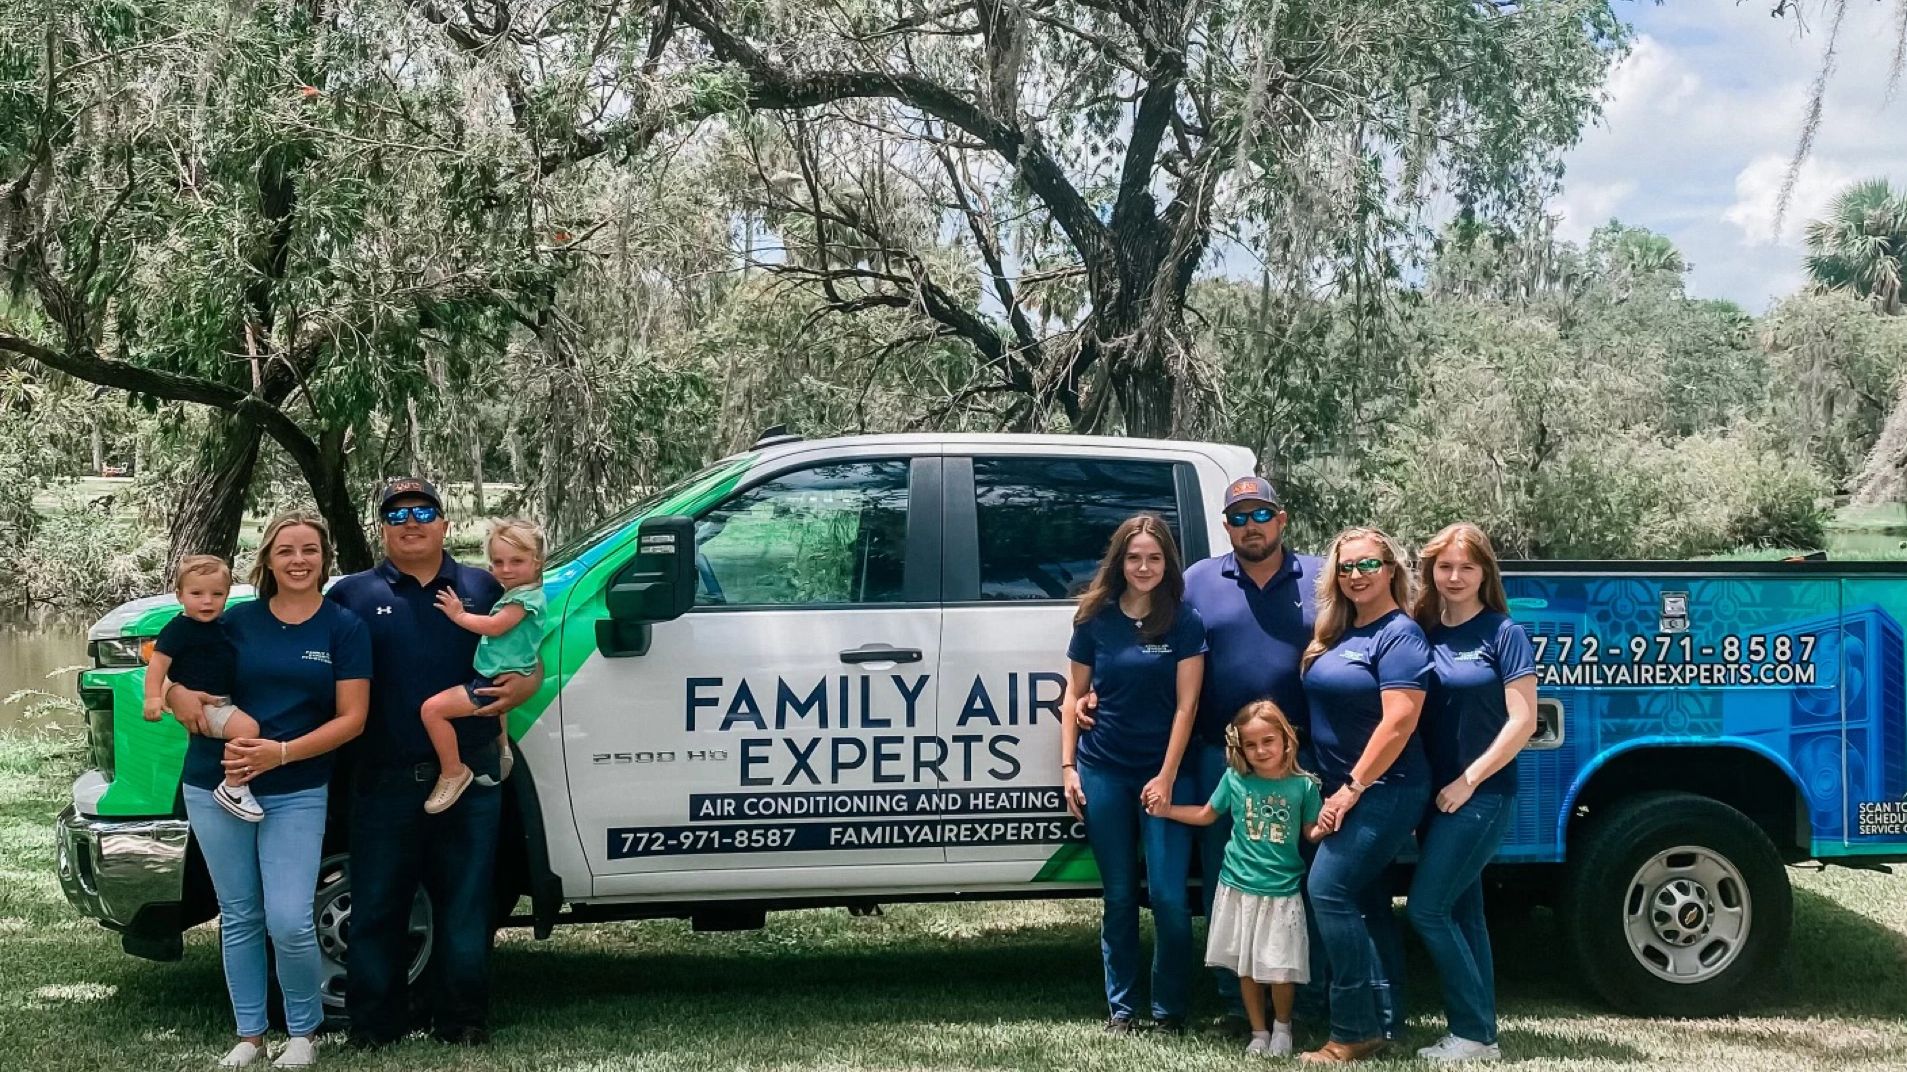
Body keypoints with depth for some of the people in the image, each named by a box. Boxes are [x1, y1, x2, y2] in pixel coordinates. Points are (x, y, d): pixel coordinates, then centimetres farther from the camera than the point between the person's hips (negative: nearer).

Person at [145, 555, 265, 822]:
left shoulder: (217, 627, 13)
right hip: (199, 704, -10)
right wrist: (153, 696, -30)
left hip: (221, 701, 10)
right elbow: (158, 662, -18)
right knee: (247, 727, -29)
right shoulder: (178, 629, -12)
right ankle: (232, 788, -22)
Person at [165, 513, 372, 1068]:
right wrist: (179, 695, -11)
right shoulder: (237, 620, 4)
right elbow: (175, 669, 13)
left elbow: (350, 718, -5)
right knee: (239, 917, 10)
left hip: (296, 794, -2)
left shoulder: (344, 628, -2)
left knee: (289, 922, -10)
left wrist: (280, 753, -17)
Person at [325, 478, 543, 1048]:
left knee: (464, 904, 7)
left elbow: (529, 661, 15)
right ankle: (373, 1024, 16)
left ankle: (462, 1021, 17)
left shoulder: (484, 589, 10)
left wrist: (522, 686, -6)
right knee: (377, 908, 5)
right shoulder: (352, 594, 5)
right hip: (384, 781, -1)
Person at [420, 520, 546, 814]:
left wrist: (459, 615, -10)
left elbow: (494, 626, -21)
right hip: (494, 679, 10)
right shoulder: (514, 594, 15)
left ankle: (453, 772, -8)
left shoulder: (528, 597, -15)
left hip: (499, 683, -10)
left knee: (433, 709, -18)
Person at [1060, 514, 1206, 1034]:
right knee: (1119, 895, 8)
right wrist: (1068, 767, 2)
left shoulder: (1184, 622, -3)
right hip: (1103, 772, 2)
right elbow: (1074, 698, 8)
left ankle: (1170, 1008, 11)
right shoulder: (1094, 619, 2)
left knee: (1168, 896, -5)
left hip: (1164, 772, -2)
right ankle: (1119, 1006, 18)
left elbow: (1185, 705, -6)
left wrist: (1166, 777, -10)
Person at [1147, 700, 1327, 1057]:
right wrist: (1168, 810, 10)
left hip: (1282, 892, -2)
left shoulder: (1303, 786, -6)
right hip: (1239, 889, 2)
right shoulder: (1235, 780, -2)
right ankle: (1259, 1032, 25)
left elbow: (1311, 832, 3)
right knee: (1246, 967, 10)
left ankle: (1282, 1026, 24)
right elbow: (1207, 815, 14)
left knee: (1281, 970, -2)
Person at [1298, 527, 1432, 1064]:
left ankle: (1356, 1031, -9)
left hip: (1385, 789, -9)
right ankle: (1387, 1018, 21)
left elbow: (1398, 724, -21)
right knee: (1366, 898, 12)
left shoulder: (1399, 635, -14)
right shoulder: (1336, 633, 12)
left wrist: (1352, 789, -19)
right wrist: (1338, 789, 11)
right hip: (1345, 789, 9)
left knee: (1329, 890, -15)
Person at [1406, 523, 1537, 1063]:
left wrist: (1468, 780, -13)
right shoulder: (1421, 633, 8)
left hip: (1481, 793, -6)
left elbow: (1522, 722, -11)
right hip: (1437, 792, 6)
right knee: (1462, 911, 9)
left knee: (1427, 908, -10)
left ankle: (1473, 1032, -1)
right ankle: (1479, 1033, 16)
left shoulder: (1503, 634, -7)